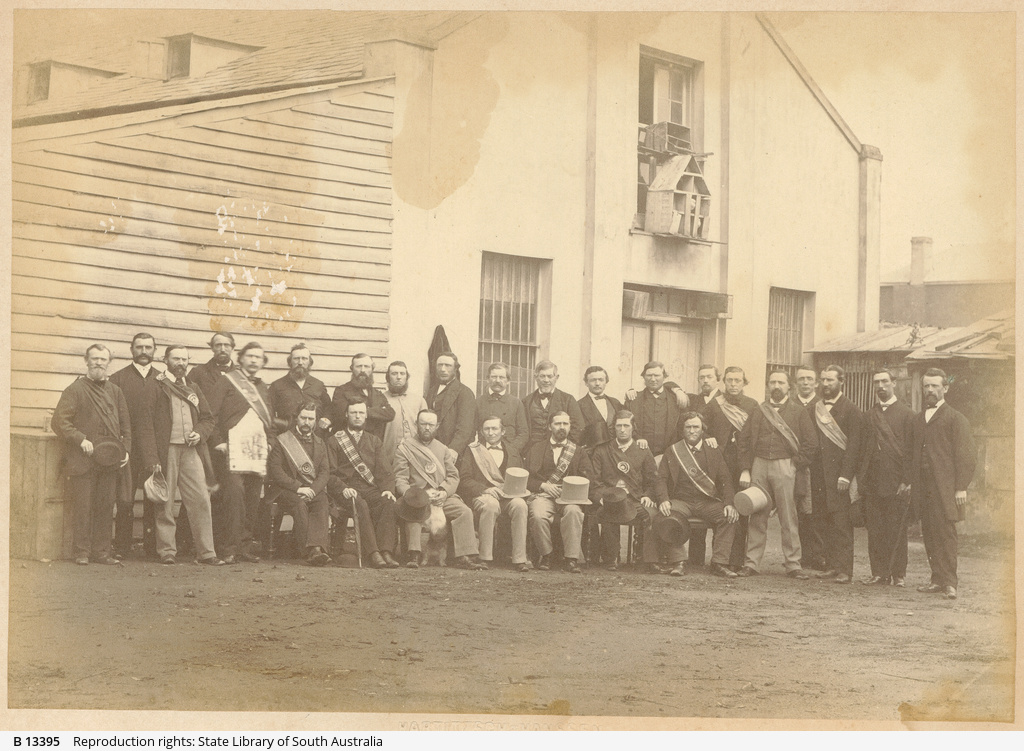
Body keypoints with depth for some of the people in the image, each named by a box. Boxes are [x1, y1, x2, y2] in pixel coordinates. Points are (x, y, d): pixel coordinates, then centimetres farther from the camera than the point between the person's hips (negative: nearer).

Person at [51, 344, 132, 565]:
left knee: (105, 506, 5)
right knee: (82, 506, -5)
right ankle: (82, 552, 1)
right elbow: (59, 421, -7)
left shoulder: (115, 392, 15)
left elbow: (125, 424, 19)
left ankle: (101, 551, 11)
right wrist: (80, 440, -15)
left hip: (109, 461, 5)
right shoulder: (75, 390, -1)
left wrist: (126, 449, 6)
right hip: (83, 461, -4)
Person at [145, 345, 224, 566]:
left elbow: (208, 418, 24)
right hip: (166, 450, -4)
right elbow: (147, 424, -5)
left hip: (191, 450, 4)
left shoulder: (192, 390, 19)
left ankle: (206, 552, 0)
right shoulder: (155, 387, 1)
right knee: (165, 503, -1)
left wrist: (199, 433, 1)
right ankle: (167, 551, 8)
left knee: (201, 500, -3)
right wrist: (152, 459, -13)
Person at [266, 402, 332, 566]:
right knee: (299, 504, -35)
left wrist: (312, 489, -11)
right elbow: (275, 470, -3)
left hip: (314, 490, 3)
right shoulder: (282, 441, 9)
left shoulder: (320, 443, 21)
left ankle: (316, 548, -48)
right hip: (286, 489, -3)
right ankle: (307, 551, -43)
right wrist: (297, 487, -15)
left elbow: (325, 472, 10)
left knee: (321, 503, -31)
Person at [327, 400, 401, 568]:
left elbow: (385, 471, 14)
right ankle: (372, 553, -44)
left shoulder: (374, 442, 25)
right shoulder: (335, 442, 14)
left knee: (388, 503, -31)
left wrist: (388, 489, -7)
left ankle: (386, 551, -40)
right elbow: (330, 473, 3)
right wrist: (343, 488, -17)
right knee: (360, 505, -37)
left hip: (371, 489, 3)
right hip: (346, 490, -3)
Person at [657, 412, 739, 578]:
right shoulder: (672, 451, 13)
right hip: (681, 501, -1)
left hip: (708, 502, 1)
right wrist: (663, 501, -16)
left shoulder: (713, 452, 15)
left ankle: (719, 563, -23)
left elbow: (725, 480, 7)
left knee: (730, 517, -27)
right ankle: (677, 562, -28)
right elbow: (661, 478, 5)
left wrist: (729, 504, -12)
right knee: (668, 516, -35)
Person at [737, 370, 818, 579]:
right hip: (759, 466, 2)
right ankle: (751, 563, 5)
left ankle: (793, 565, 0)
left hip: (784, 467, -2)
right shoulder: (758, 411, 13)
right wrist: (745, 469, 2)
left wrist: (796, 464, -5)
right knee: (757, 517, 2)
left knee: (788, 518, -3)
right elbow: (744, 440, 10)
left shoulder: (798, 413, 6)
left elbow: (811, 443, 1)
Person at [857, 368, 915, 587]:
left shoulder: (906, 414, 2)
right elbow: (863, 448, 15)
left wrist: (906, 481, -9)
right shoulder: (869, 416, 15)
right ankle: (879, 572, 9)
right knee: (875, 530, 3)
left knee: (897, 530, -2)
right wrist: (860, 478, 6)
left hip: (896, 483, -4)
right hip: (872, 483, 4)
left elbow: (911, 450, -2)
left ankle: (898, 573, 5)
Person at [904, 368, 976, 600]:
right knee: (929, 534, 5)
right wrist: (907, 480, 15)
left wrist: (961, 487, -11)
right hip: (922, 486, 6)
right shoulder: (917, 420, 17)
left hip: (945, 488, -6)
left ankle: (949, 582, -8)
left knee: (945, 533, -10)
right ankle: (937, 579, 11)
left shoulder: (955, 419, -2)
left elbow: (966, 455, -5)